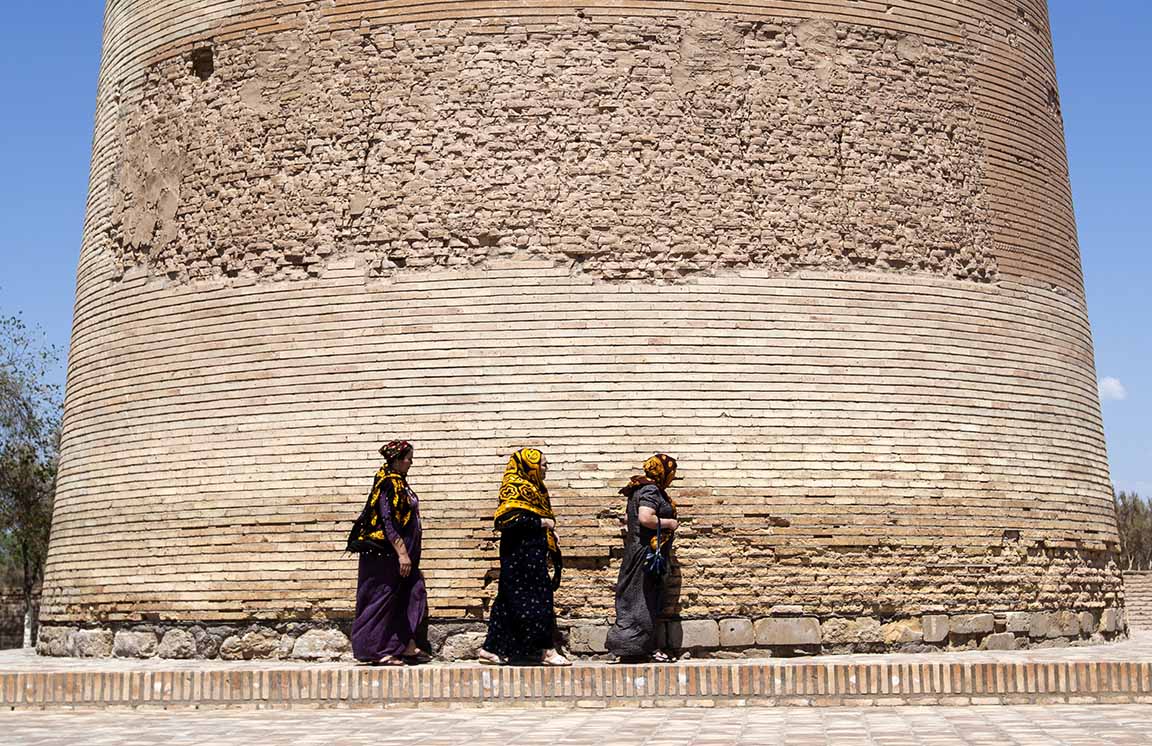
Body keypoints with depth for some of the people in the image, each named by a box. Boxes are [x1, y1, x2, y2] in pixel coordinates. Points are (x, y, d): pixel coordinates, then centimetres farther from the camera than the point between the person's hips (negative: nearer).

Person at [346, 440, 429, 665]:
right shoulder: (388, 485, -16)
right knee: (384, 598, -3)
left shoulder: (399, 483, 13)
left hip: (402, 553, 10)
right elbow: (388, 522, -22)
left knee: (413, 595, 9)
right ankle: (377, 652, 5)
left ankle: (407, 646, 13)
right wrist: (402, 554, -25)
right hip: (387, 554, -10)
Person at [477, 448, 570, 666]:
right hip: (521, 552, -10)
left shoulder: (534, 488, 18)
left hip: (532, 553, 10)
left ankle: (491, 648, 15)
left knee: (510, 601, 10)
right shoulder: (516, 487, -12)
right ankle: (546, 650, 0)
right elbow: (506, 518, -23)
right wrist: (540, 522, -18)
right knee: (536, 599, -5)